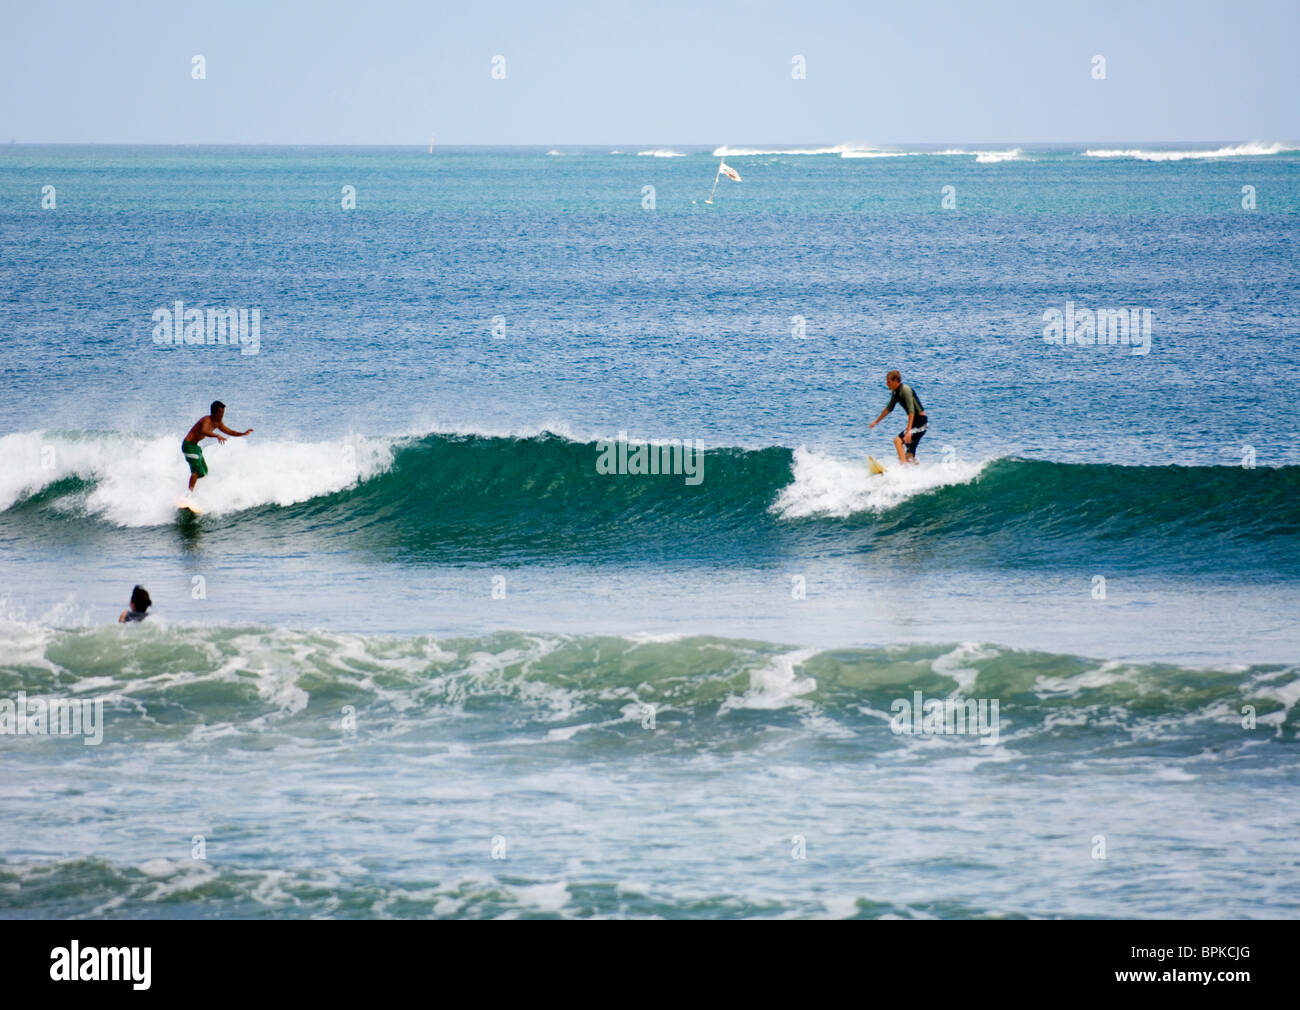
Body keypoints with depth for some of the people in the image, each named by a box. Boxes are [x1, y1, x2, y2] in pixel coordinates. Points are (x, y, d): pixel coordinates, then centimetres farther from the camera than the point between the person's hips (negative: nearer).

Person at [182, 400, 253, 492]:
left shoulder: (217, 423, 7)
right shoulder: (207, 420, -22)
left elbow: (230, 432, 15)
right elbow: (204, 431, -44)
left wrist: (243, 434, 1)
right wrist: (217, 436, -59)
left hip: (195, 446, 10)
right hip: (189, 444, -10)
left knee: (204, 471, 17)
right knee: (197, 470, -24)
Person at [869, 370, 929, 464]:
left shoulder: (905, 390, -19)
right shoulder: (896, 392, 9)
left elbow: (911, 411, -27)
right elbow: (889, 408, 24)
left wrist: (908, 431, -34)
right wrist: (876, 422, 30)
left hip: (920, 421, -10)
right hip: (916, 421, 10)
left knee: (898, 440, -22)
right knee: (909, 453, 13)